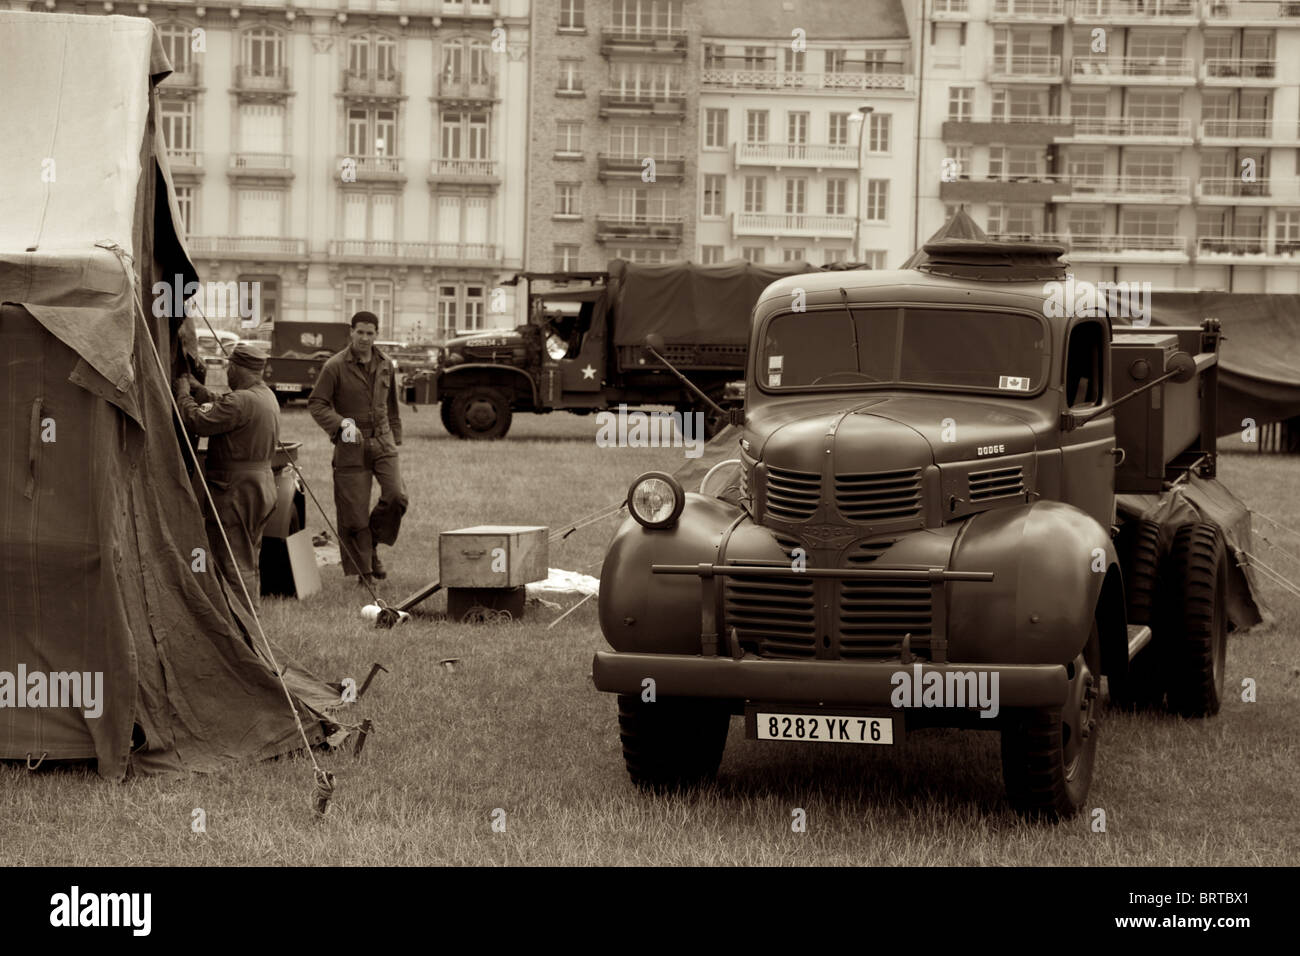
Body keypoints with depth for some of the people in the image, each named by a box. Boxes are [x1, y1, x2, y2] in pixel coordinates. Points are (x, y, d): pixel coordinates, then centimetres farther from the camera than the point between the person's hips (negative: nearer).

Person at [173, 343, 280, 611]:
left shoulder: (241, 401, -21)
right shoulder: (266, 396, 10)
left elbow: (198, 421, -20)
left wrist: (184, 394, -4)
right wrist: (199, 391, 19)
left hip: (236, 488, -10)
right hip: (262, 481, 10)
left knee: (233, 562, -5)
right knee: (249, 560, 19)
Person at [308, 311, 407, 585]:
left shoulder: (385, 365, 10)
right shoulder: (335, 366, -5)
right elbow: (316, 404, -6)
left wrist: (395, 437, 20)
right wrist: (342, 423, -21)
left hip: (382, 442, 4)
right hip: (351, 446, -4)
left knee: (396, 497, -14)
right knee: (354, 513, -3)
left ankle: (373, 546, 10)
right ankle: (363, 572, 9)